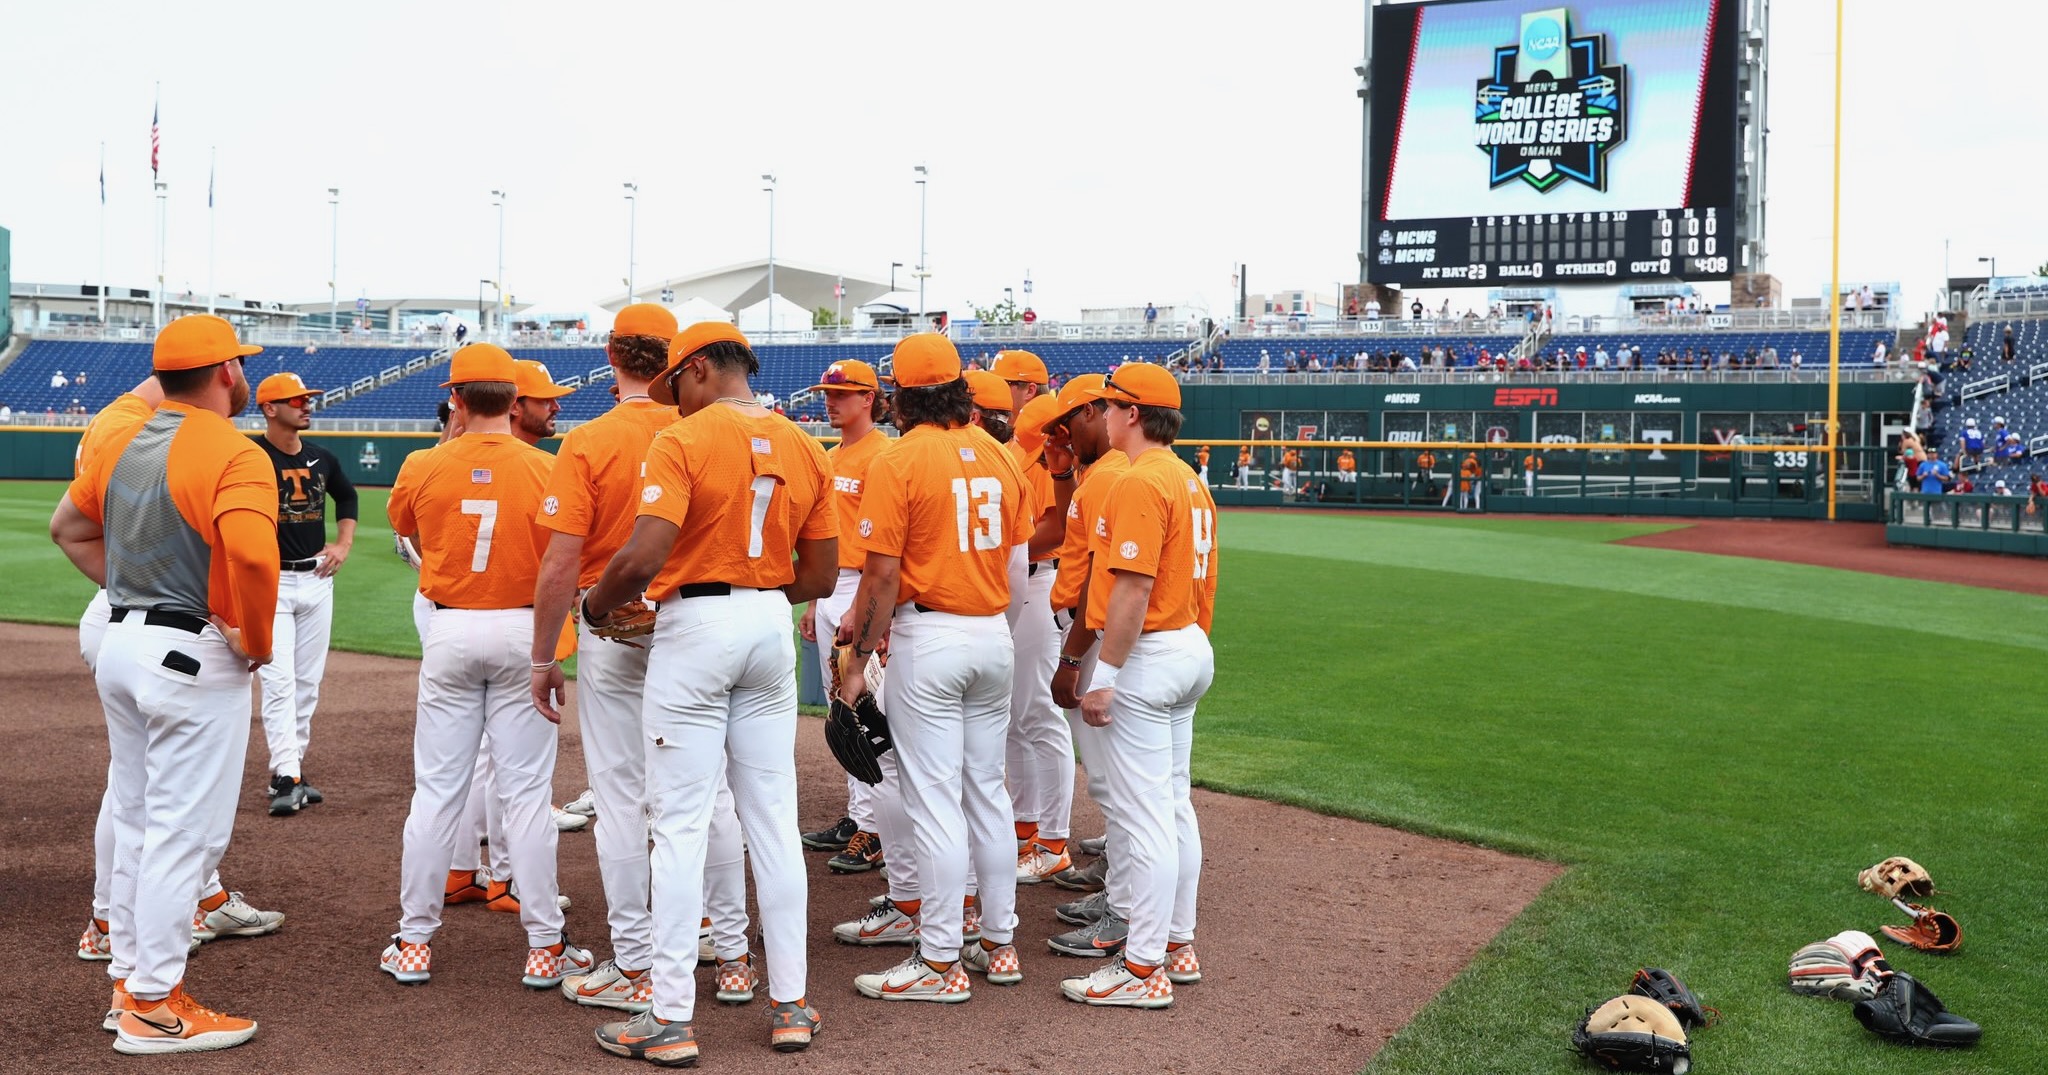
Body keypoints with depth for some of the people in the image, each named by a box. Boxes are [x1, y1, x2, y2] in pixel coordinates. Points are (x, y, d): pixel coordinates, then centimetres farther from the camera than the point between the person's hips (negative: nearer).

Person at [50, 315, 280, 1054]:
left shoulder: (124, 444, 9)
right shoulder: (233, 454, -16)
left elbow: (69, 528, 20)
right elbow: (252, 554, -32)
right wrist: (257, 641, -17)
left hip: (122, 645, 9)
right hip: (193, 658, -8)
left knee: (135, 822, 18)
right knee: (184, 831, -1)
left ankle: (129, 979, 28)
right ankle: (153, 1008, 5)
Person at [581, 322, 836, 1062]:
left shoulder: (683, 440, -11)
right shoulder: (804, 449, 7)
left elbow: (642, 558, -21)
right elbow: (820, 576, 9)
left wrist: (597, 606, -2)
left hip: (695, 627, -6)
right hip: (772, 626, 6)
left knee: (681, 824, 0)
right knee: (772, 819, 11)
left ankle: (671, 1020, 5)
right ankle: (790, 1006, 17)